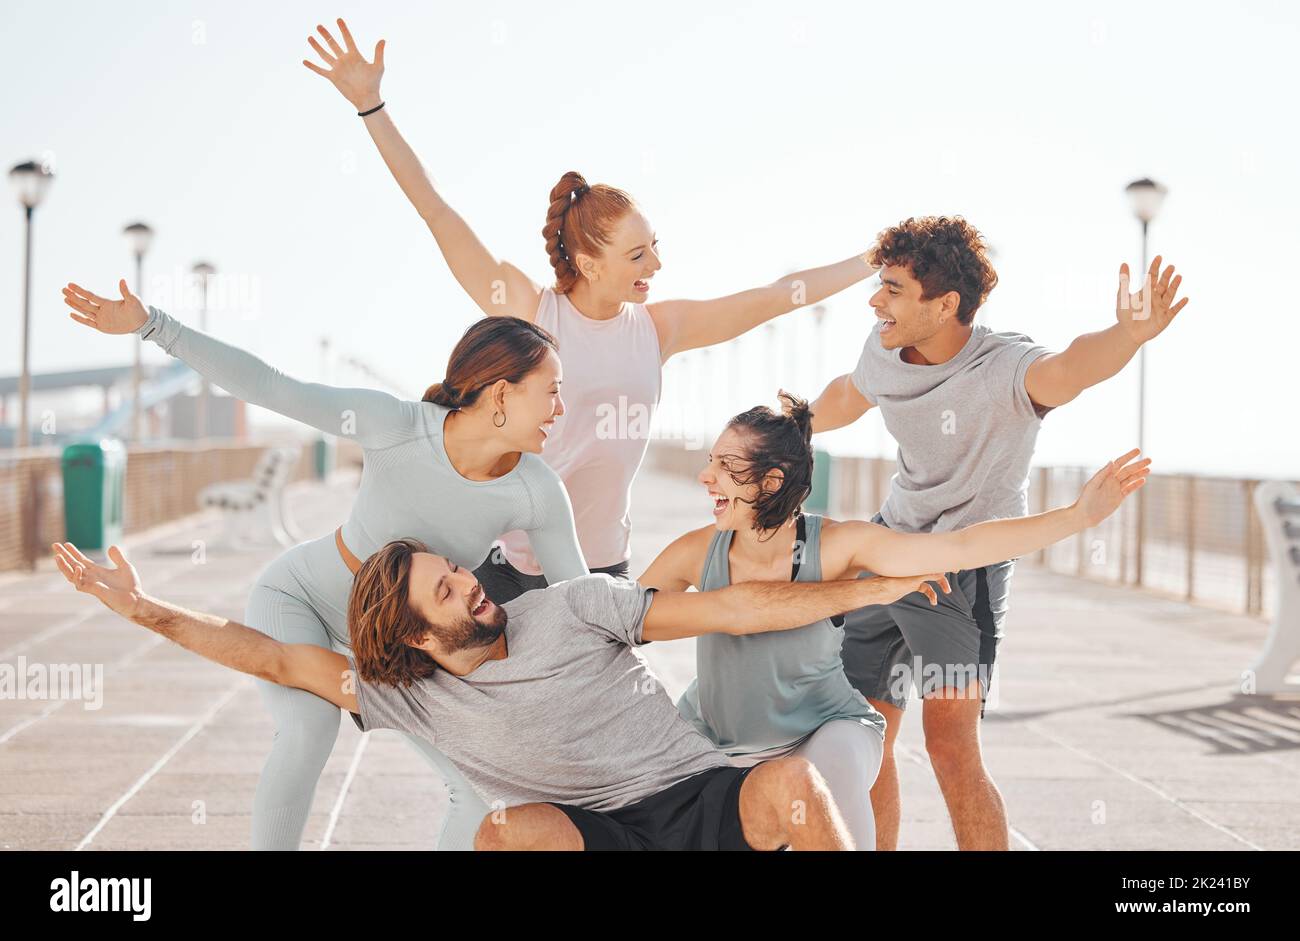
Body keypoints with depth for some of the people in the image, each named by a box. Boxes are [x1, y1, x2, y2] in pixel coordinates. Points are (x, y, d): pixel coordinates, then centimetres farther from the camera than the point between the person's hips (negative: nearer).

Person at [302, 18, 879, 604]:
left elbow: (777, 296, 8)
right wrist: (370, 105, -13)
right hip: (511, 569, -4)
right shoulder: (528, 311, -8)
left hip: (605, 570, 4)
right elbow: (435, 210, -10)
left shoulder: (658, 329, 3)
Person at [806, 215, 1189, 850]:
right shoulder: (883, 350, -5)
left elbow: (1065, 370, -48)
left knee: (950, 747, -18)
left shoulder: (1002, 368, -24)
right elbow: (848, 396, 19)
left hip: (966, 564, -7)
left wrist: (1127, 336, -69)